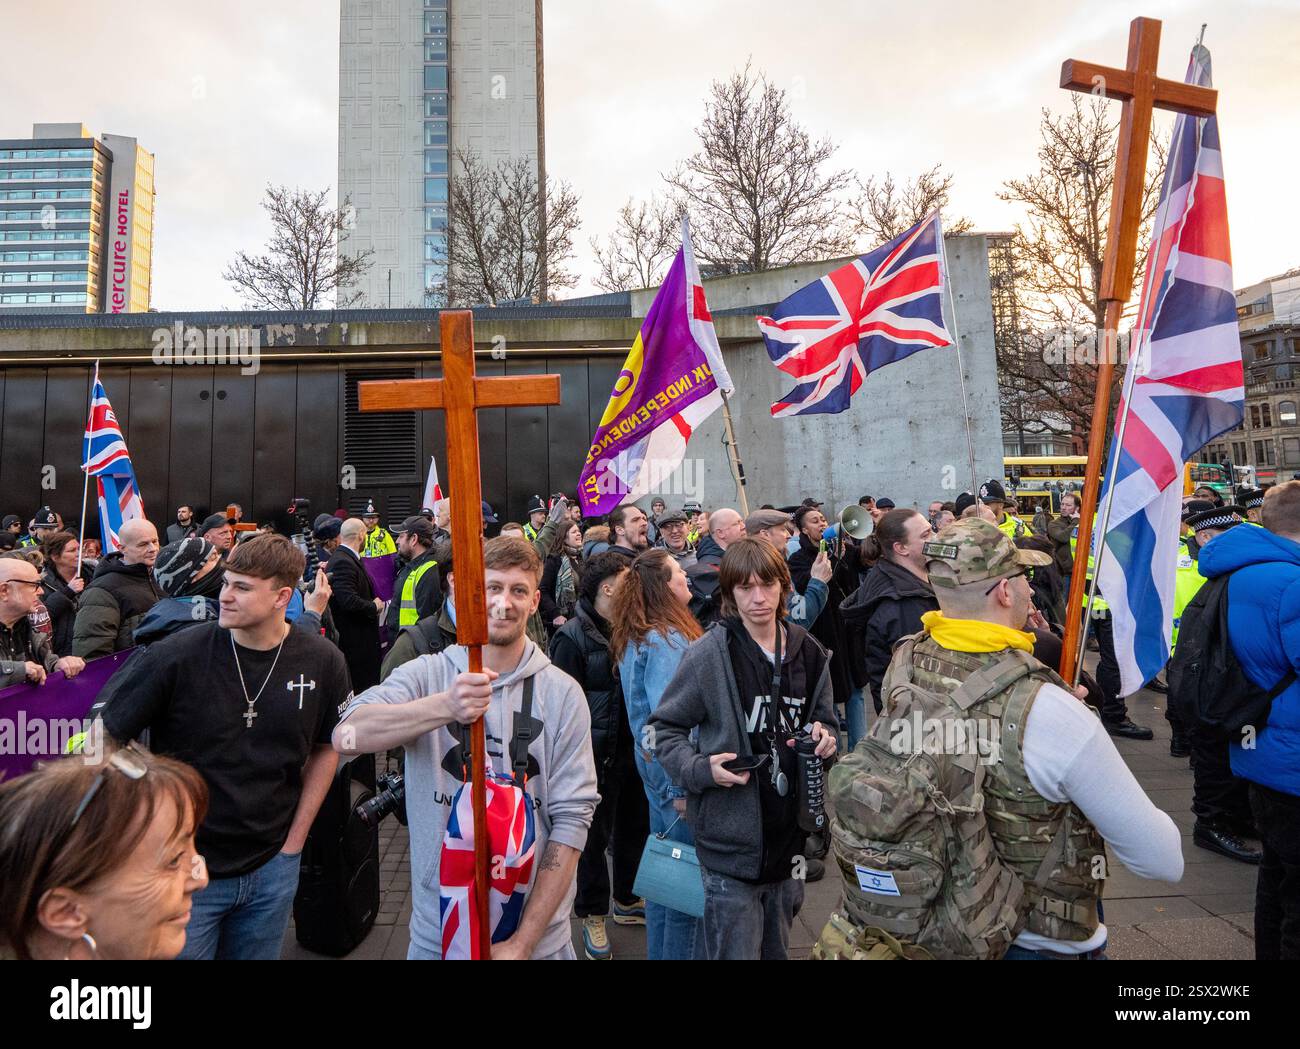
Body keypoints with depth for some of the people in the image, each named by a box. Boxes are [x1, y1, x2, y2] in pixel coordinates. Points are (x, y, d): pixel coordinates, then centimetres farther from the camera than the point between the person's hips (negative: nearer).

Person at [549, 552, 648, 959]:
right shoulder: (573, 636, -14)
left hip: (632, 746, 6)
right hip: (597, 753, -6)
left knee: (634, 825, 19)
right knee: (596, 834, 9)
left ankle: (628, 899, 40)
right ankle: (593, 915, 29)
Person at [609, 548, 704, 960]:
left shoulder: (639, 634, 7)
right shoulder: (667, 640, -22)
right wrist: (680, 788, -20)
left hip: (653, 763, 10)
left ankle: (659, 950, 35)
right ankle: (679, 952, 17)